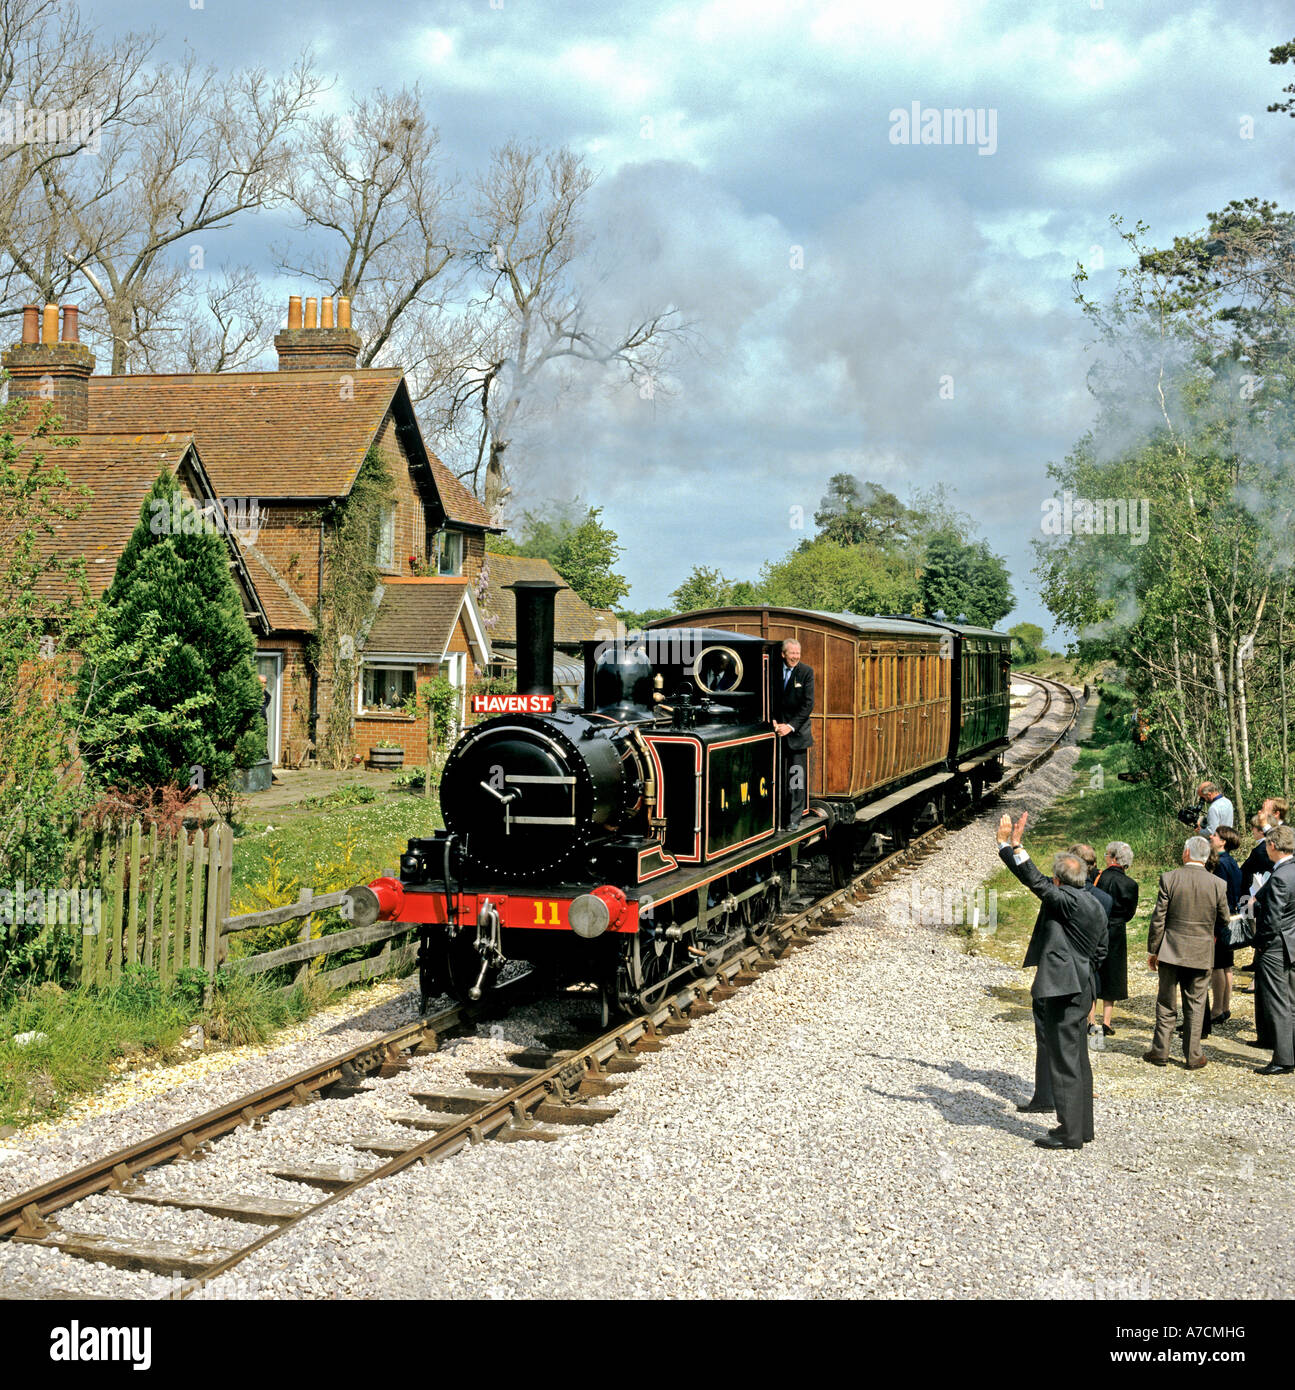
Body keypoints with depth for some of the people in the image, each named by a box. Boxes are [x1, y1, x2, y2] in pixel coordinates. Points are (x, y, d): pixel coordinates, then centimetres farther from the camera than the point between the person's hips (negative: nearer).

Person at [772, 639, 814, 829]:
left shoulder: (806, 672, -3)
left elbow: (808, 704, -6)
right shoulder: (774, 671, 3)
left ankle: (794, 818, 5)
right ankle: (779, 815, 11)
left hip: (798, 731, -2)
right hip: (778, 728, 2)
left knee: (797, 776, -2)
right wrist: (773, 721, -7)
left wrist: (791, 726, -12)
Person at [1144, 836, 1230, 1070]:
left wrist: (1152, 950, 2)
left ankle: (1160, 1051, 17)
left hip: (1170, 952, 0)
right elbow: (1223, 921, 5)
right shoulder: (1217, 884, -6)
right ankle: (1193, 1056, 13)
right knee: (1195, 1006, 9)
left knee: (1166, 1004, 11)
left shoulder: (1169, 879, -10)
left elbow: (1158, 919, -8)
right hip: (1202, 954, 1)